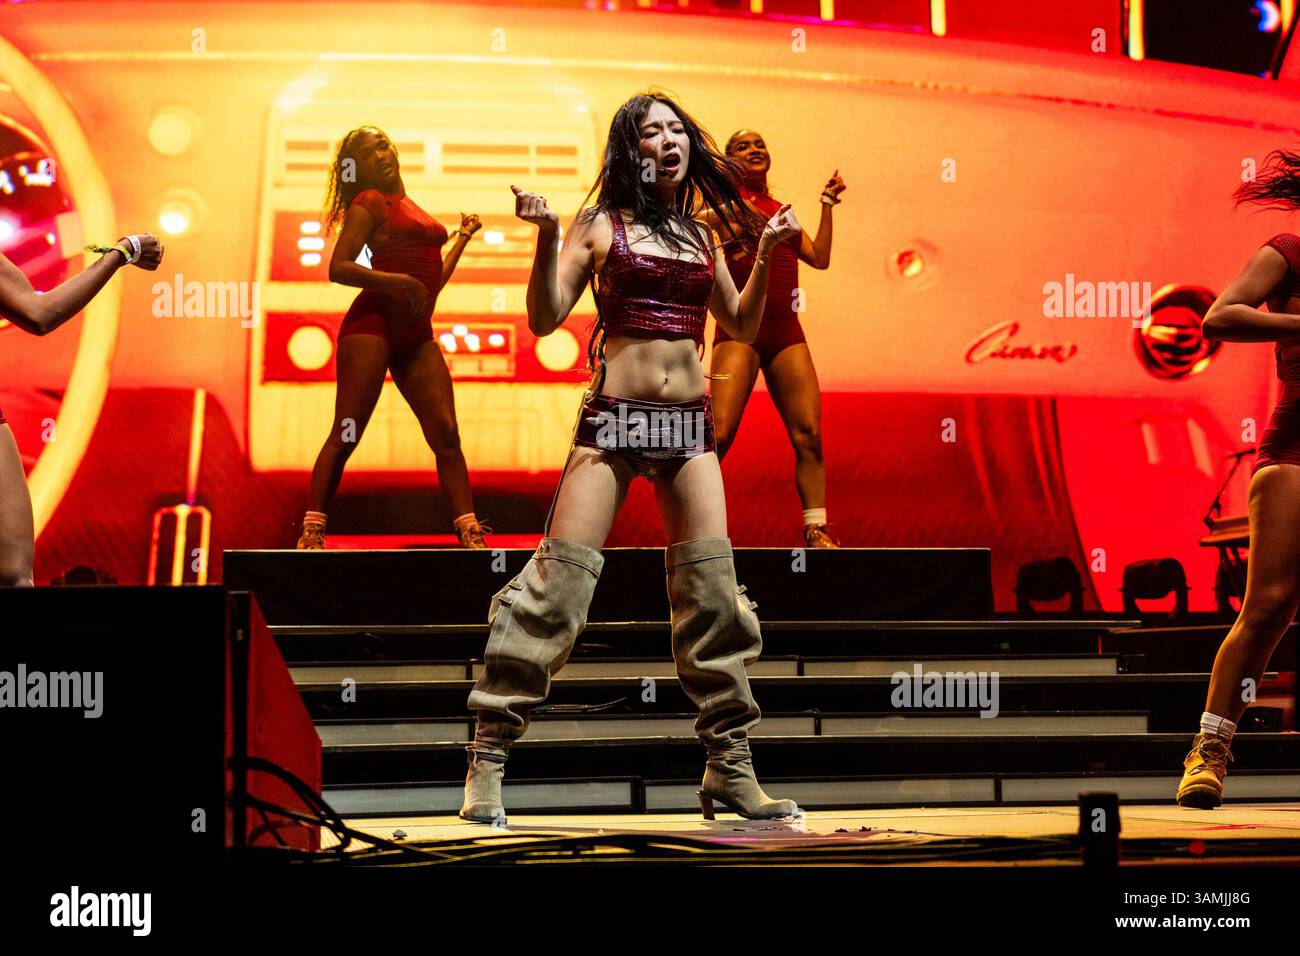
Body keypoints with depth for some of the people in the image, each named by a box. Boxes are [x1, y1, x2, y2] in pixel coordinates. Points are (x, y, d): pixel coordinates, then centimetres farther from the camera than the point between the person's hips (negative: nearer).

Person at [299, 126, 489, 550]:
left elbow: (432, 281, 24)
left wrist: (464, 236, 32)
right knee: (346, 435, -9)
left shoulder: (409, 207, 24)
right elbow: (338, 268, -9)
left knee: (447, 435, -3)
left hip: (416, 336, 7)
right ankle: (311, 532, -6)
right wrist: (394, 281, -20)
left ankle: (471, 535, -6)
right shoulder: (370, 203, 2)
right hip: (374, 322, -7)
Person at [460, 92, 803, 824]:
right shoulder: (600, 227, 4)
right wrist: (546, 237, -16)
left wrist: (766, 253, 10)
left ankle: (732, 770, 6)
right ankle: (489, 761, -4)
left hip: (690, 421, 4)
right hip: (614, 416, -4)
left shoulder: (702, 235, 17)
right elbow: (545, 318, -4)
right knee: (559, 580, -9)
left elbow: (743, 326, 21)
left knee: (714, 589, -1)